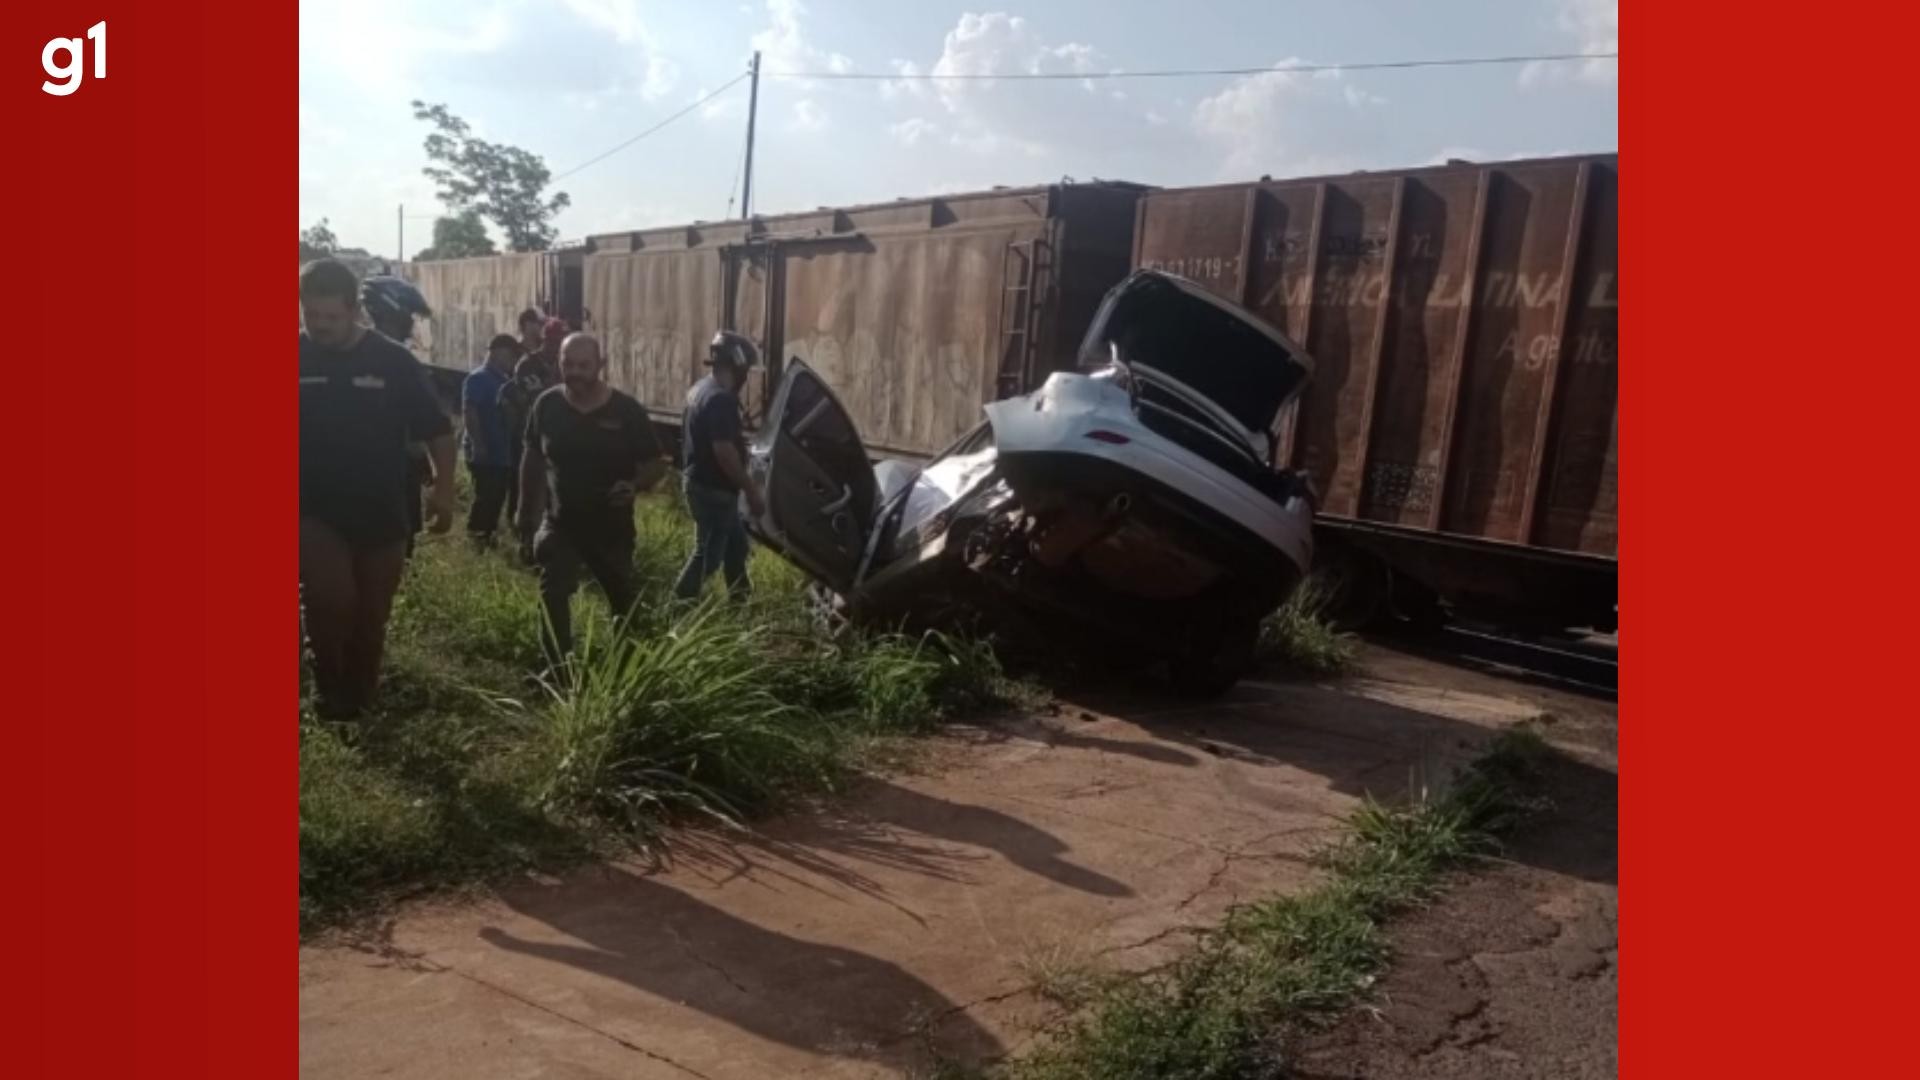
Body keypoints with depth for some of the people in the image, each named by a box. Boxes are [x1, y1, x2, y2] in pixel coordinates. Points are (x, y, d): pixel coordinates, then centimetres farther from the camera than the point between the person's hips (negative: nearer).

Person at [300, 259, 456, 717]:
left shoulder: (393, 360, -5)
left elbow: (437, 429, 1)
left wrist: (444, 488, -6)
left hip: (381, 517, 1)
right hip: (314, 513, -1)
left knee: (370, 619, 10)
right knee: (330, 599, -20)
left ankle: (359, 705, 30)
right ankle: (330, 688, 7)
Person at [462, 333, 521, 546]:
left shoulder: (504, 379, 15)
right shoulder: (477, 378, -10)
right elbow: (468, 412, -18)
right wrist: (478, 445, -23)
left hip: (503, 453, 8)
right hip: (485, 454, -8)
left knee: (497, 498, 12)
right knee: (486, 499, -7)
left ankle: (486, 536, 21)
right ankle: (475, 537, 2)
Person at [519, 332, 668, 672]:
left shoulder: (627, 411, -14)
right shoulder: (547, 405, -7)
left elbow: (656, 464, -7)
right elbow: (532, 457, 7)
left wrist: (635, 486, -29)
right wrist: (526, 509, 8)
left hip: (612, 527, 0)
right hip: (560, 524, 1)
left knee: (624, 600, 17)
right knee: (553, 596, -11)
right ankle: (558, 667, 2)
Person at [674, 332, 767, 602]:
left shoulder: (701, 389, 10)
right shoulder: (721, 398, -23)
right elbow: (724, 451, -28)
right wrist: (751, 490, -20)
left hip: (700, 481, 10)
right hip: (713, 489, -10)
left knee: (735, 543, 19)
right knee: (708, 553, 0)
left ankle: (740, 600, 30)